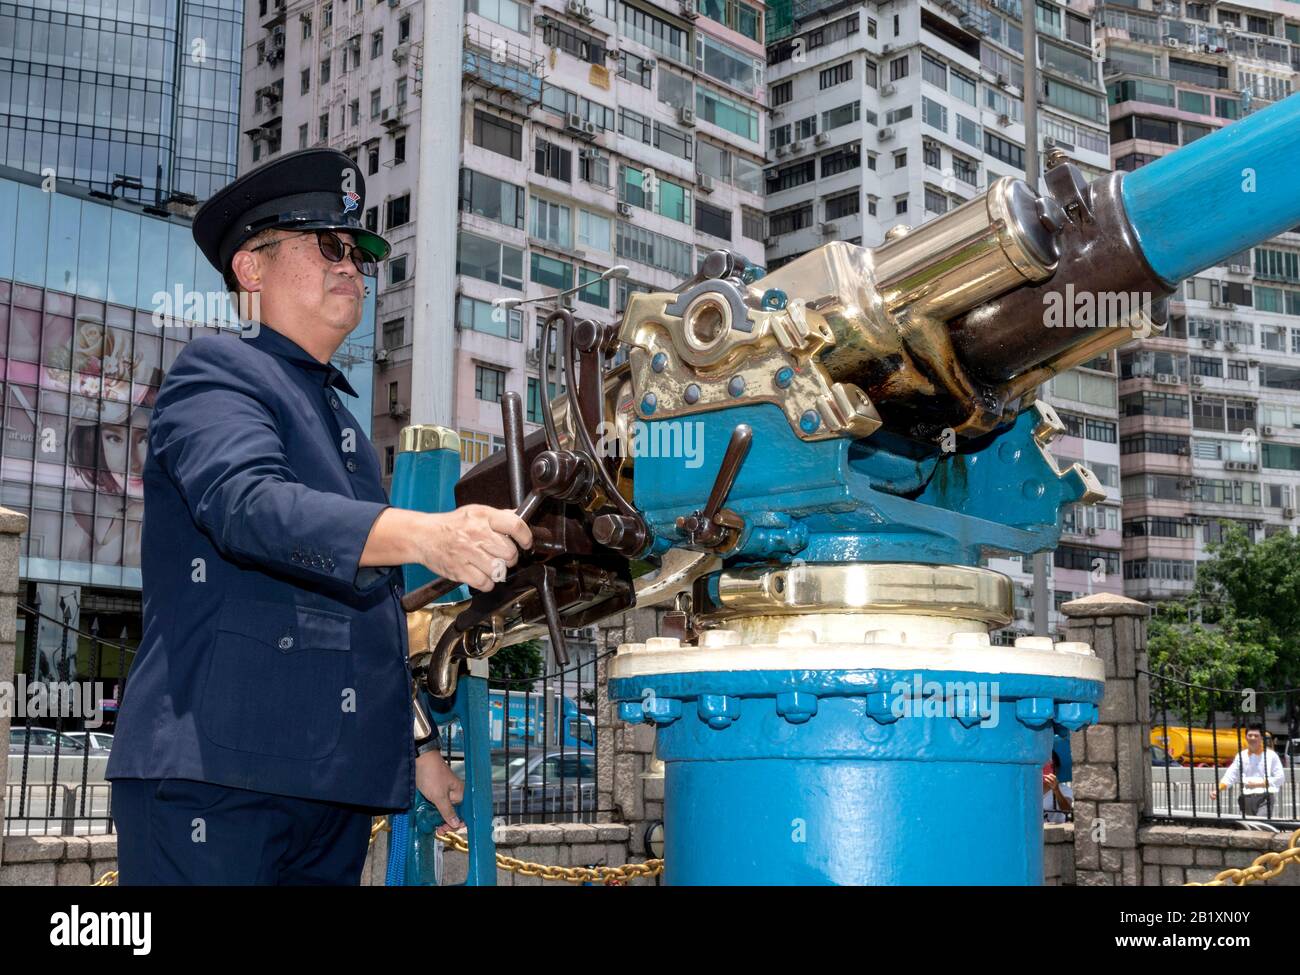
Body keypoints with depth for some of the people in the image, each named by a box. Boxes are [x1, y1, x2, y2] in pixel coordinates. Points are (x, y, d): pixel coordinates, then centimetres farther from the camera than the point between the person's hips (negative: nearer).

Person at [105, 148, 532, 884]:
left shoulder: (342, 420, 23)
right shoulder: (215, 373, -2)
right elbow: (249, 506, -23)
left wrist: (416, 744, 22)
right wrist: (425, 534, -37)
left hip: (339, 782, 8)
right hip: (216, 771, -7)